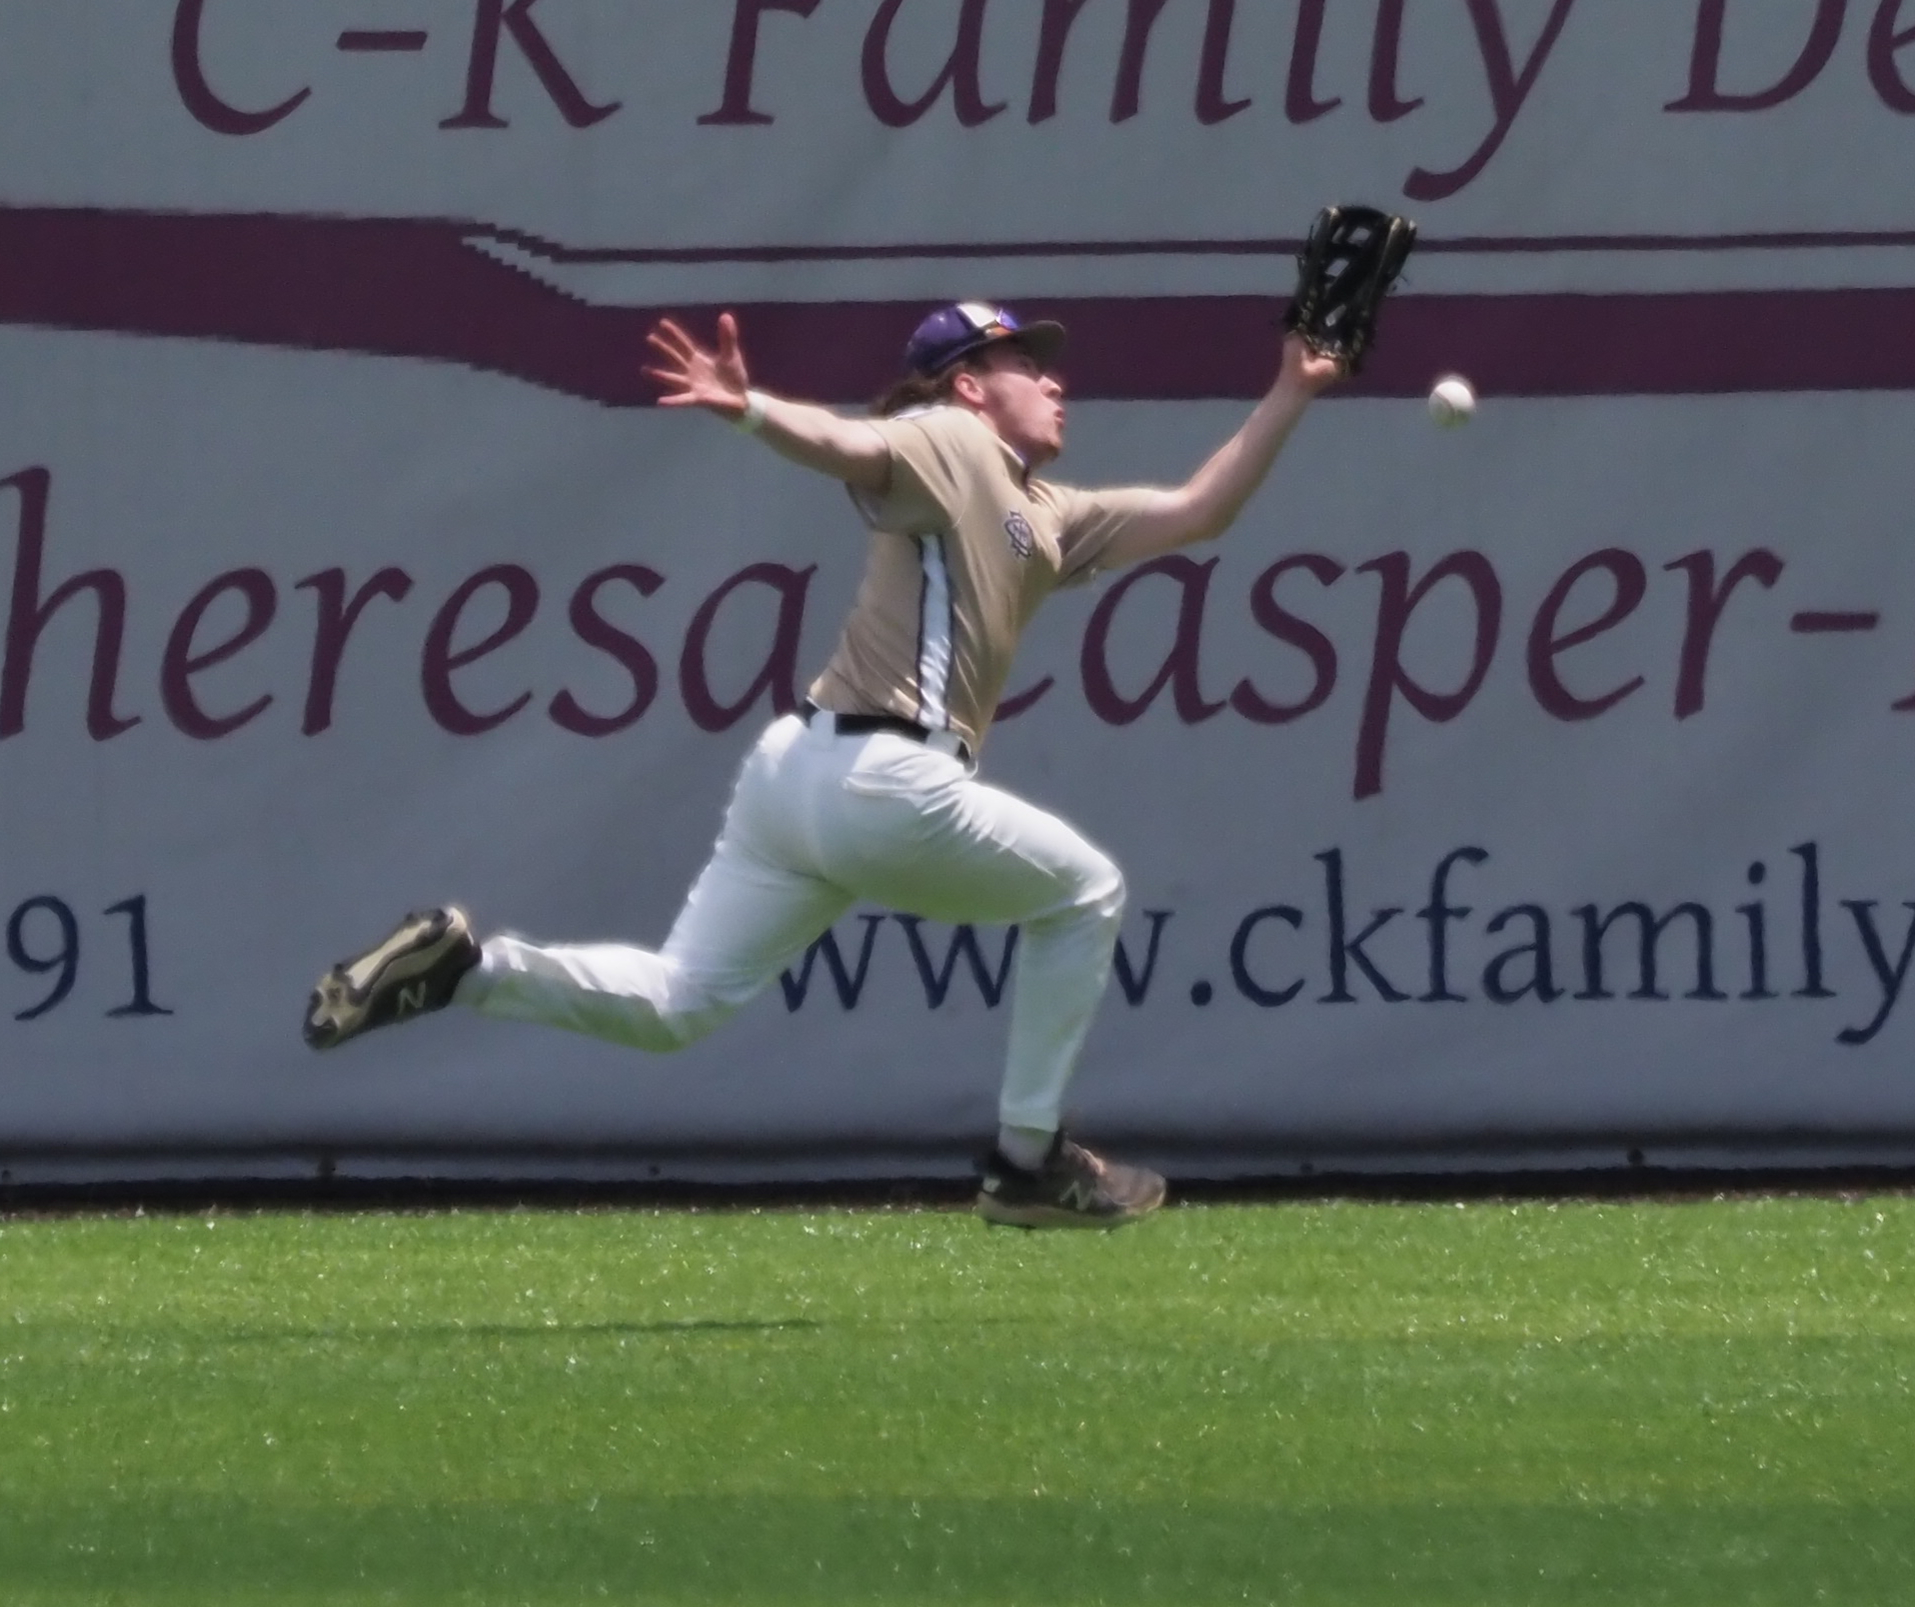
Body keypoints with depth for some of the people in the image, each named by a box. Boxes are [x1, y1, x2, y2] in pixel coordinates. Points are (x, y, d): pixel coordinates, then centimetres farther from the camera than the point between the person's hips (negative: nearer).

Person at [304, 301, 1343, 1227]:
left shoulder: (1046, 519, 25)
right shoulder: (948, 445, -2)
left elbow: (1197, 513, 28)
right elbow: (849, 448, -21)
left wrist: (1288, 399, 24)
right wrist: (747, 411, -41)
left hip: (794, 770, 9)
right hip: (887, 782, -9)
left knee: (670, 1005, 5)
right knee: (1084, 893, 13)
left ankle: (464, 966, -10)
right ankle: (1030, 1161, 16)